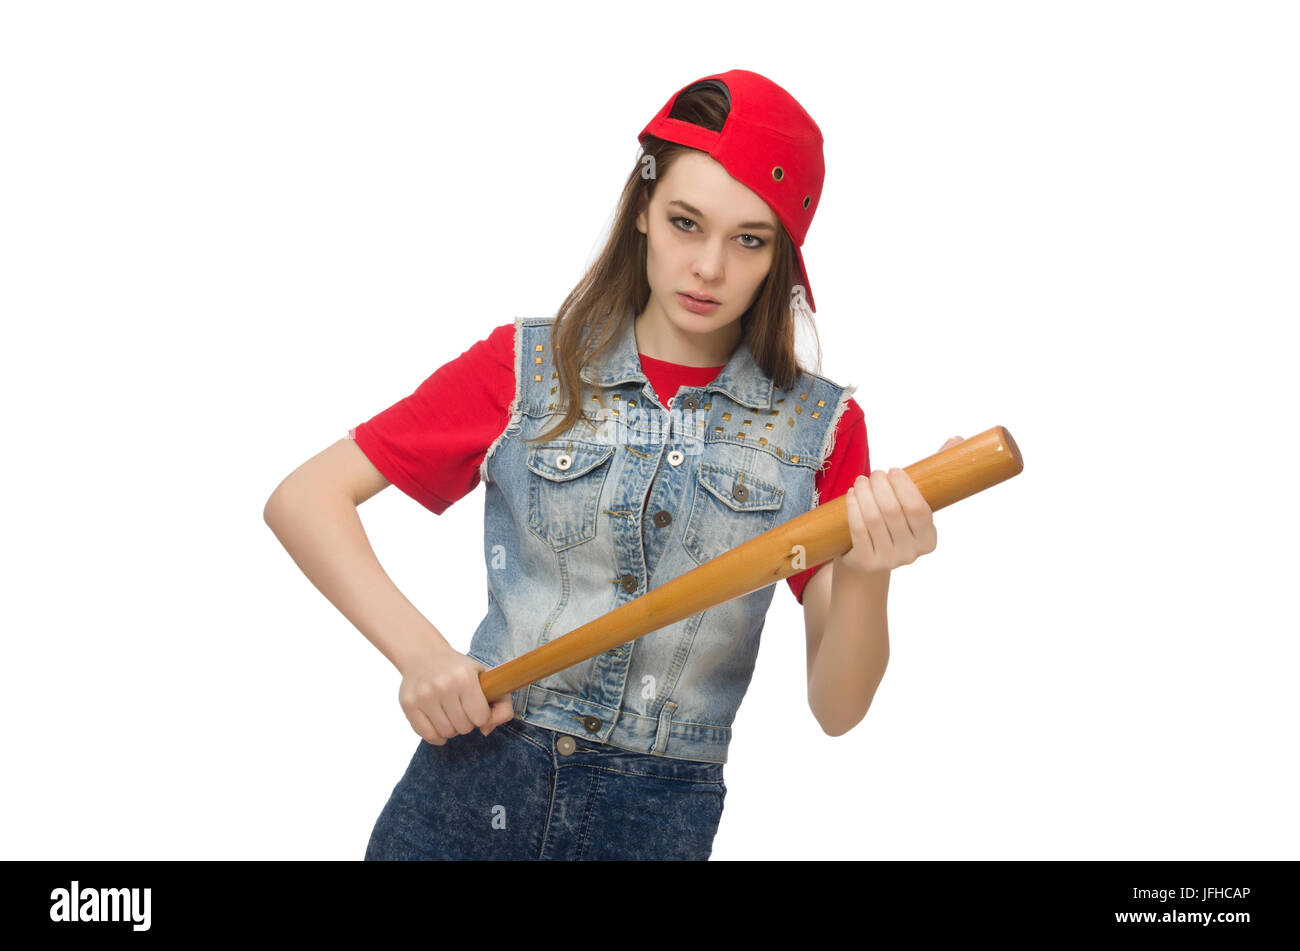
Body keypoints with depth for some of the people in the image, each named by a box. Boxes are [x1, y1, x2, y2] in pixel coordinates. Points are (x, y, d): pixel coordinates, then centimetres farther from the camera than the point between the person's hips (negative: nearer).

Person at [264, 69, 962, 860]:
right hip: (472, 789, 0)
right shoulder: (528, 368, -1)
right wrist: (419, 653, -15)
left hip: (663, 822, 0)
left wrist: (866, 577, -22)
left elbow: (838, 710, -3)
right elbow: (304, 499, -2)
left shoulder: (820, 427, -1)